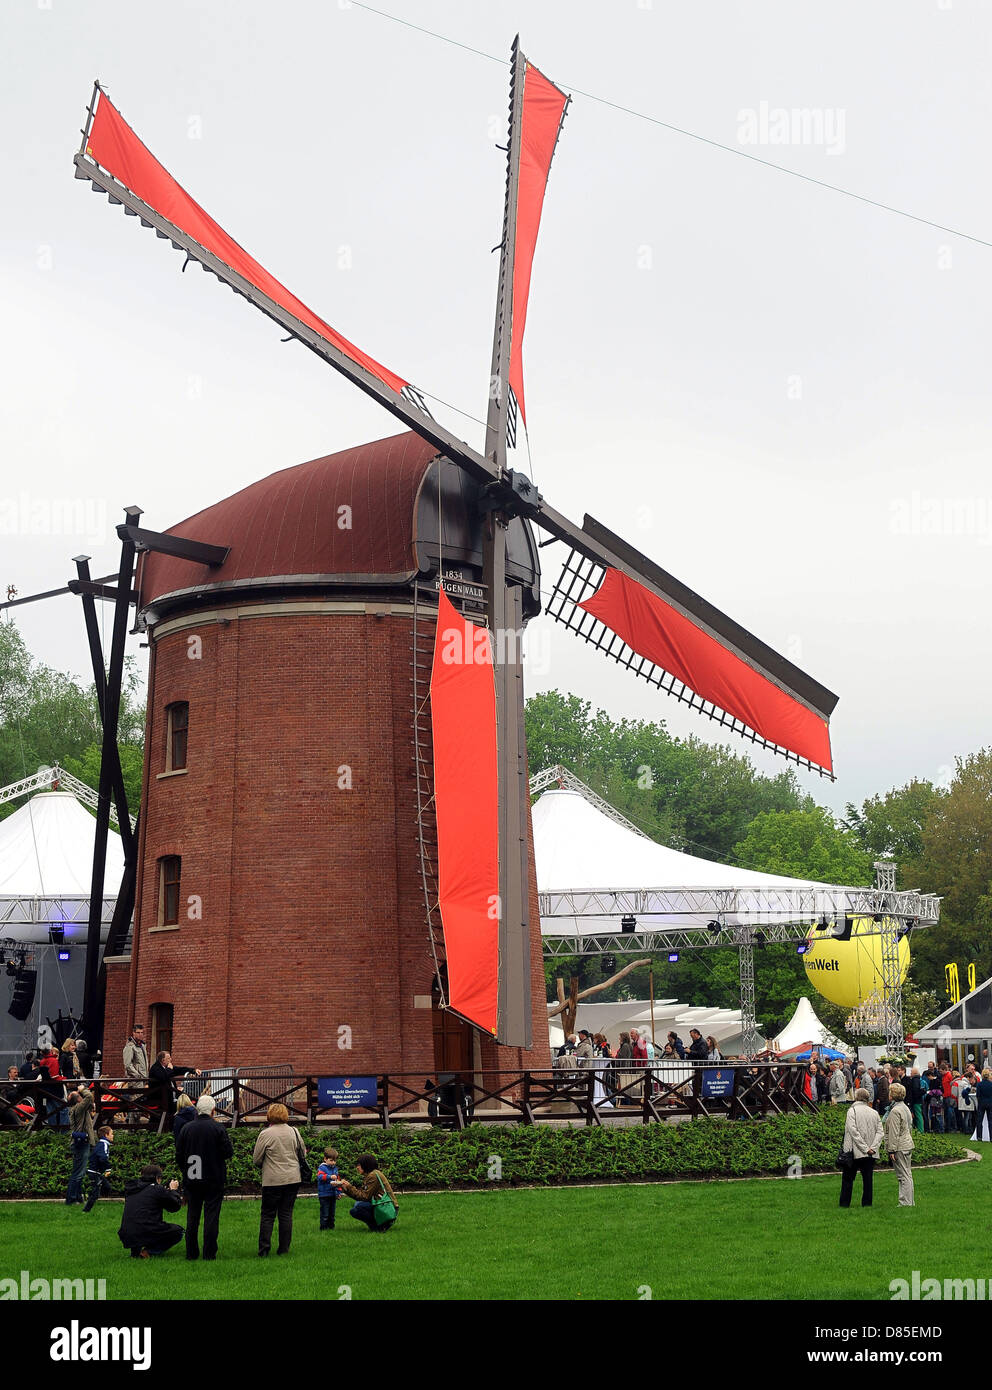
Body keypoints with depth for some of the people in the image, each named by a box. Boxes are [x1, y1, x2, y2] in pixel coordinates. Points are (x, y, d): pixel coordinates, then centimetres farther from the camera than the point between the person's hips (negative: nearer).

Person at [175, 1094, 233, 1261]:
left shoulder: (186, 1128, 0)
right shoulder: (218, 1128, -10)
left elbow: (179, 1154, 5)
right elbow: (229, 1152, -8)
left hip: (191, 1180, 3)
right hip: (214, 1180, -3)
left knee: (192, 1217, 11)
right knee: (211, 1216, 2)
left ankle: (191, 1253, 13)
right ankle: (209, 1253, 0)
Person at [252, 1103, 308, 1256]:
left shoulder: (265, 1134, -9)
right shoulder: (294, 1132, 3)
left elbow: (256, 1160, -2)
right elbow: (303, 1154, 14)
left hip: (272, 1180, -3)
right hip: (293, 1179, 3)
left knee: (268, 1215, 5)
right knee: (286, 1214, 8)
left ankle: (264, 1248, 0)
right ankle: (284, 1248, 9)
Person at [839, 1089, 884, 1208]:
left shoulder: (852, 1111, -7)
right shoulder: (874, 1113, 7)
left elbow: (854, 1131, -16)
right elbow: (880, 1132, 1)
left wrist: (865, 1148, -15)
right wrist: (872, 1147, -8)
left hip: (854, 1152, -4)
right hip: (871, 1154, 4)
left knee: (848, 1178, 6)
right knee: (868, 1179, 8)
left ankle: (844, 1203, 7)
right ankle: (867, 1203, 7)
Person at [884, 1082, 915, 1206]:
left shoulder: (895, 1111, -17)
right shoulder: (906, 1108, 13)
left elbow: (894, 1133, -19)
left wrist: (892, 1150, -17)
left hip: (900, 1147, -10)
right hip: (908, 1145, 10)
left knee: (903, 1176, -8)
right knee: (907, 1175, 14)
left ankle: (905, 1202, -7)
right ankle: (910, 1202, 19)